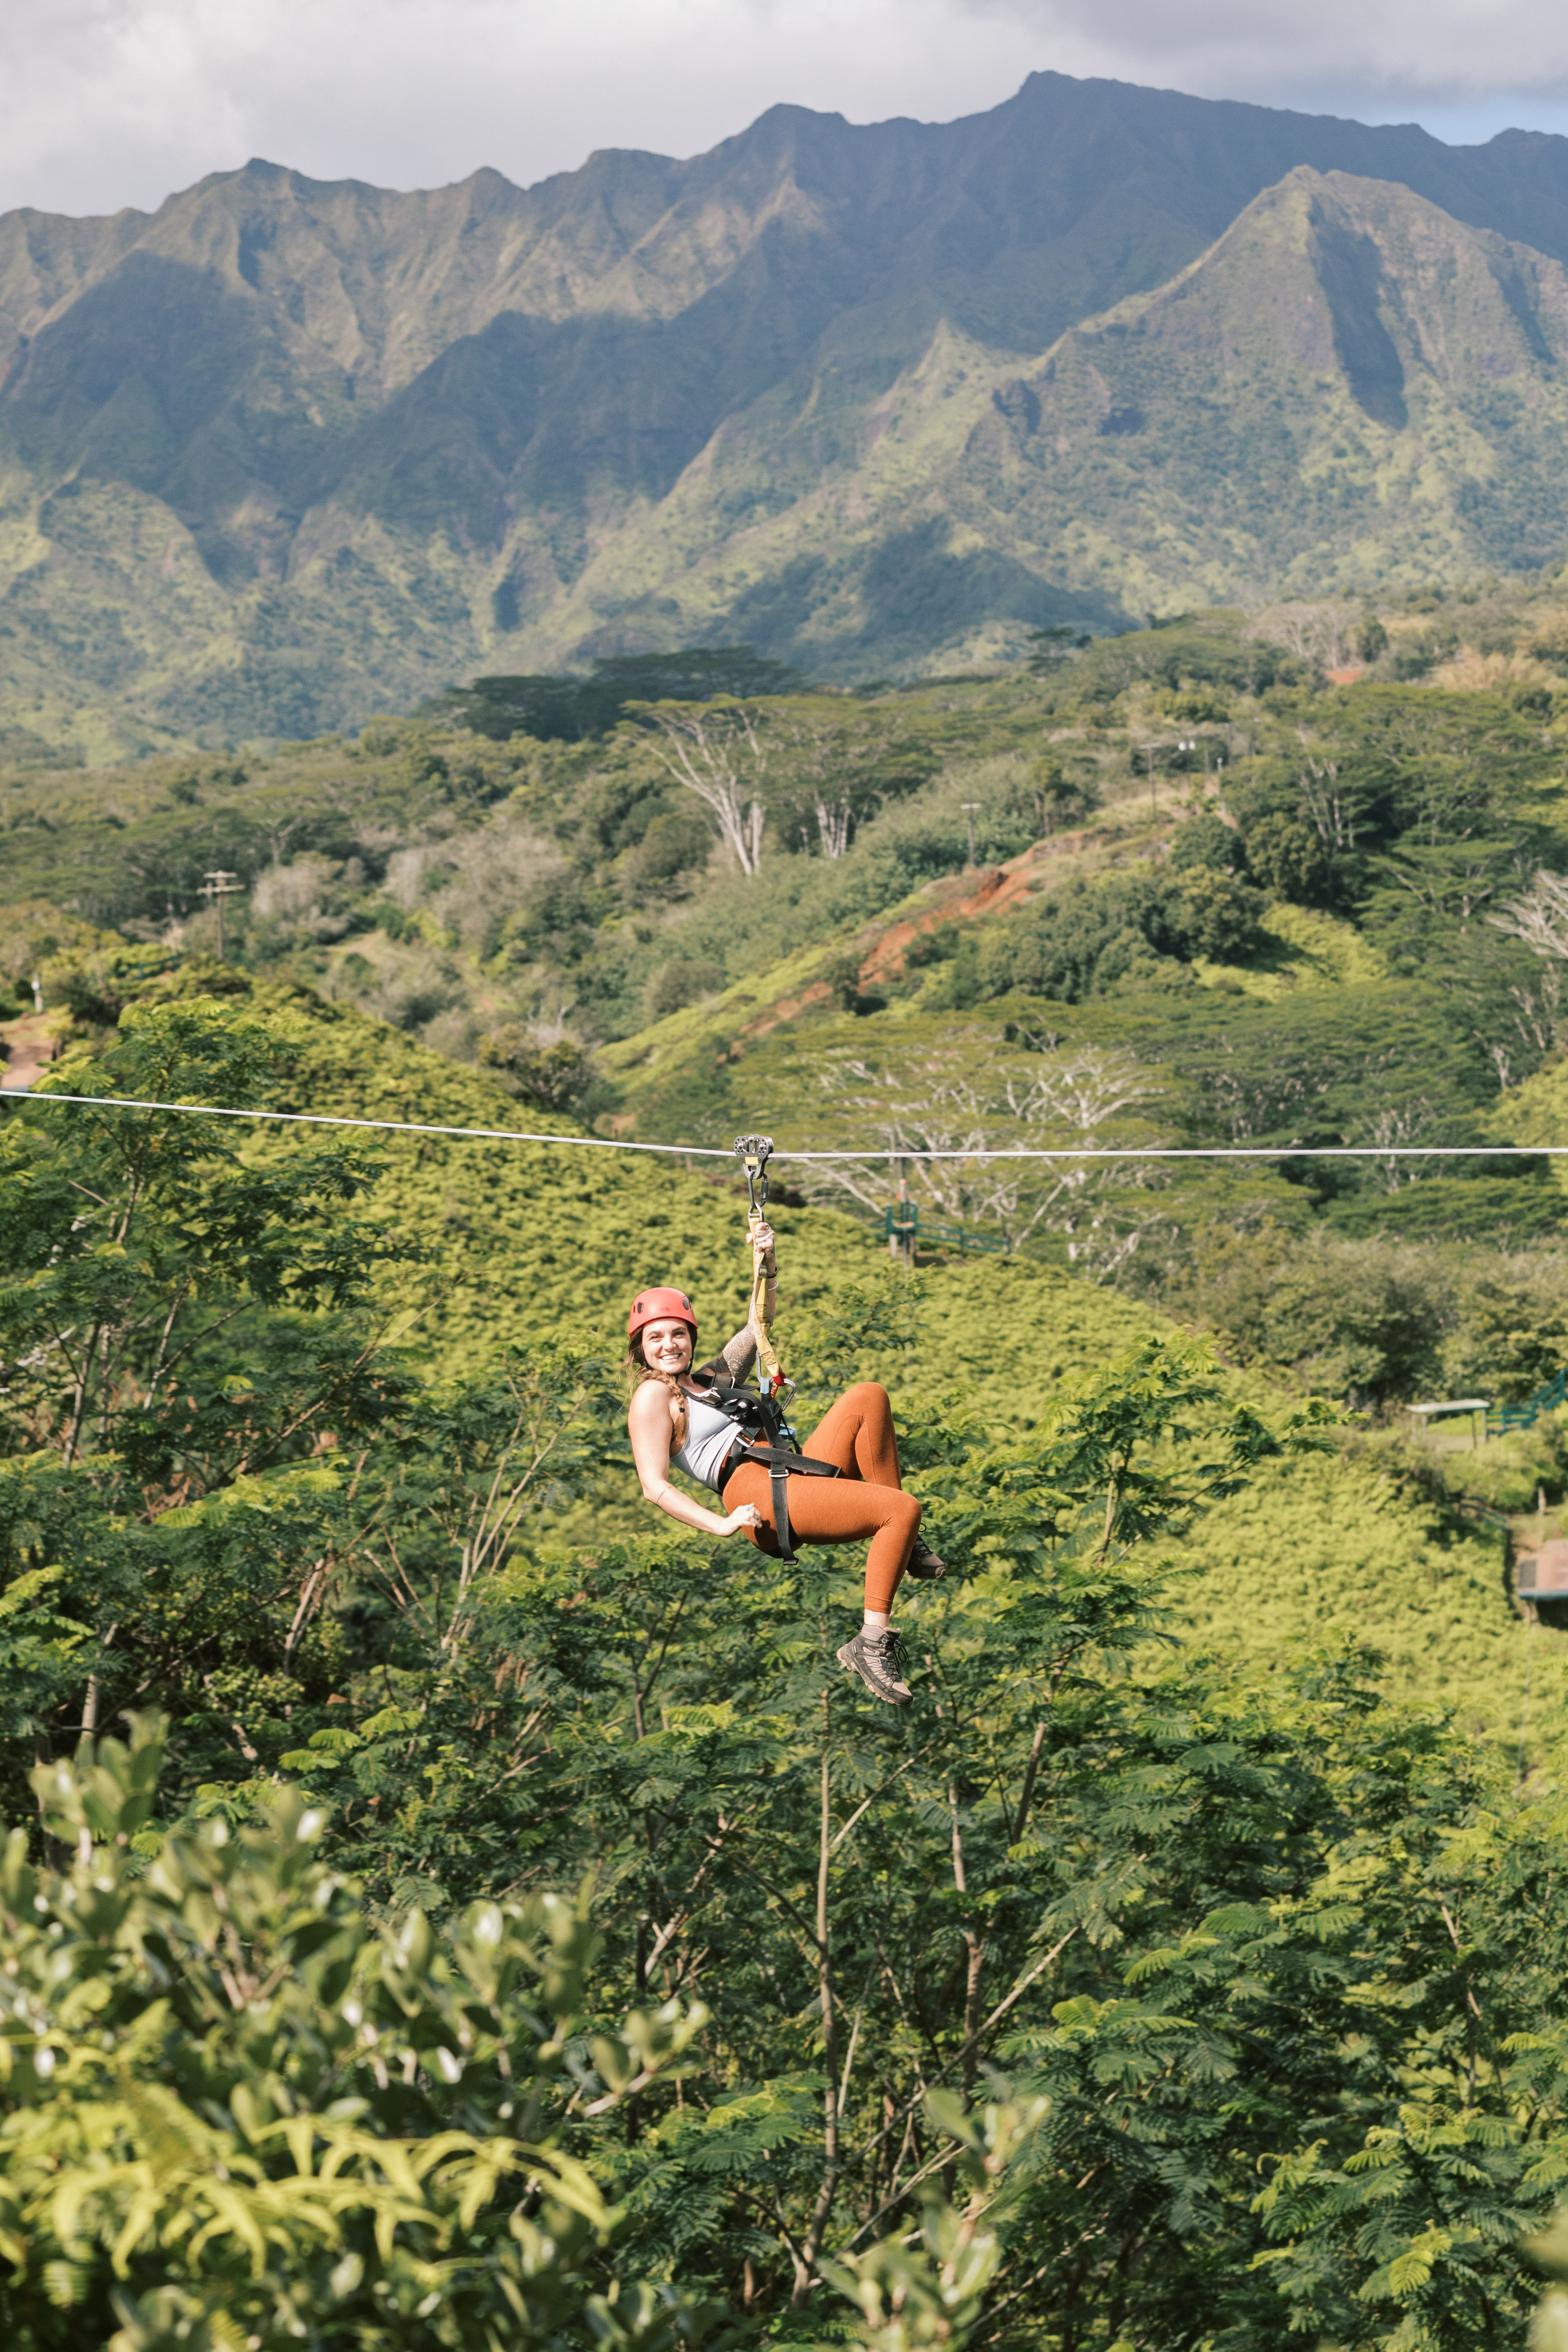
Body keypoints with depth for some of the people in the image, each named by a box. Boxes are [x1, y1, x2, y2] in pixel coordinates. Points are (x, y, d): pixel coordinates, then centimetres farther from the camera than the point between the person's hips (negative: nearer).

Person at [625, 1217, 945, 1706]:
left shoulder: (707, 1379, 26)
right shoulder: (653, 1396, 2)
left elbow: (761, 1319, 29)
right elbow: (654, 1486, -9)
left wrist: (766, 1262, 12)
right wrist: (719, 1524, -19)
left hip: (794, 1477, 9)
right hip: (755, 1490, -9)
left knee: (869, 1396, -6)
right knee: (904, 1509, -23)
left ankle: (900, 1542, -9)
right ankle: (872, 1642, -28)